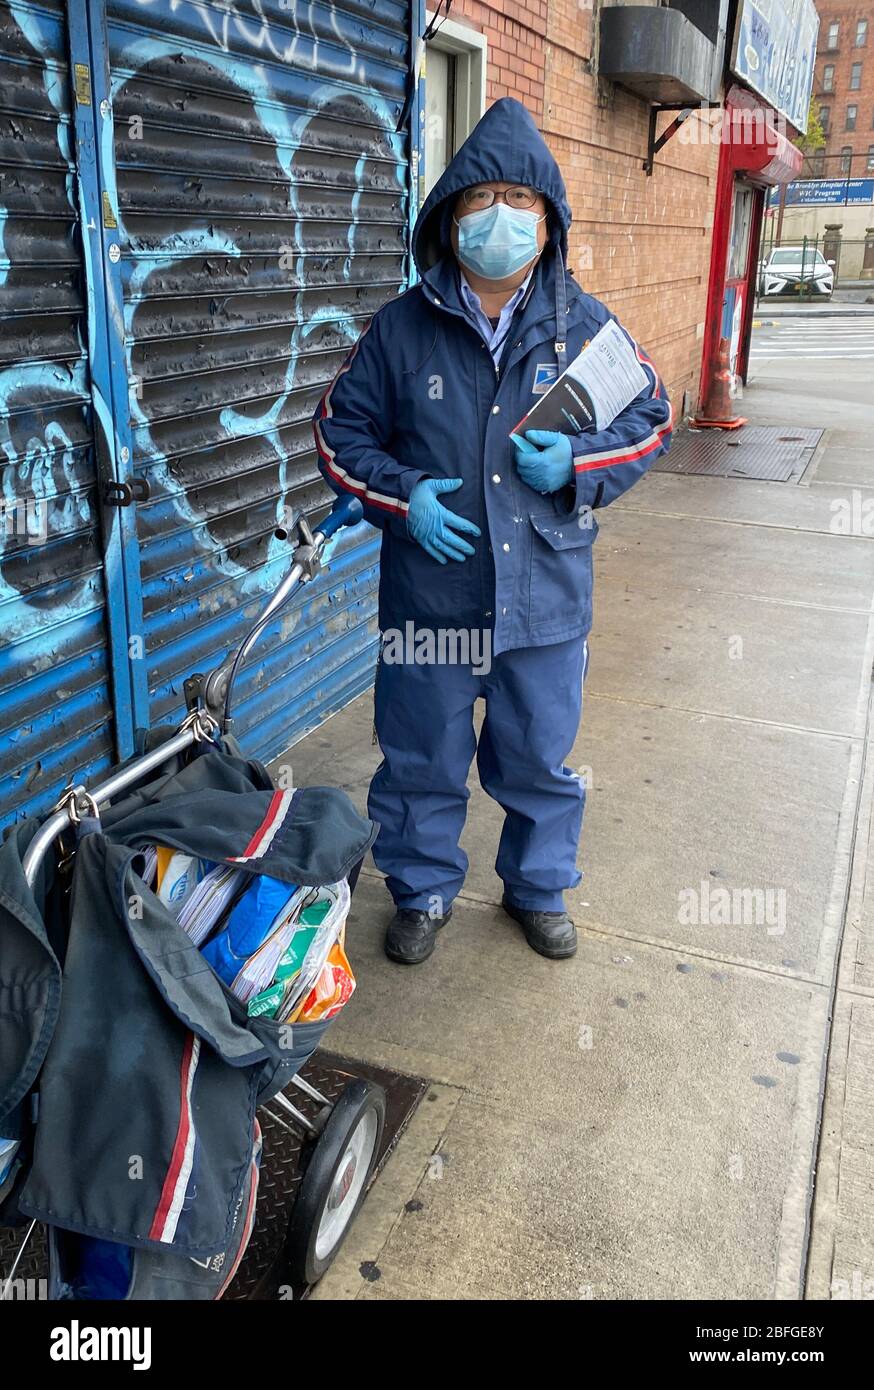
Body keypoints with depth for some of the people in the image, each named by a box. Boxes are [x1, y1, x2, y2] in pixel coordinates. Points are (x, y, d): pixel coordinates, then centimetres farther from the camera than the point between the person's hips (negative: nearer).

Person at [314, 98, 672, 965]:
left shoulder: (584, 326, -1)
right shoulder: (401, 327, -3)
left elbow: (651, 420, 7)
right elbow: (339, 430, 3)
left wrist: (578, 463, -12)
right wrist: (403, 495, -13)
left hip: (547, 596, 1)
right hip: (429, 594, 0)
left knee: (541, 760, 17)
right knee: (421, 761, 14)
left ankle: (538, 889, 41)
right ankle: (423, 892, 38)